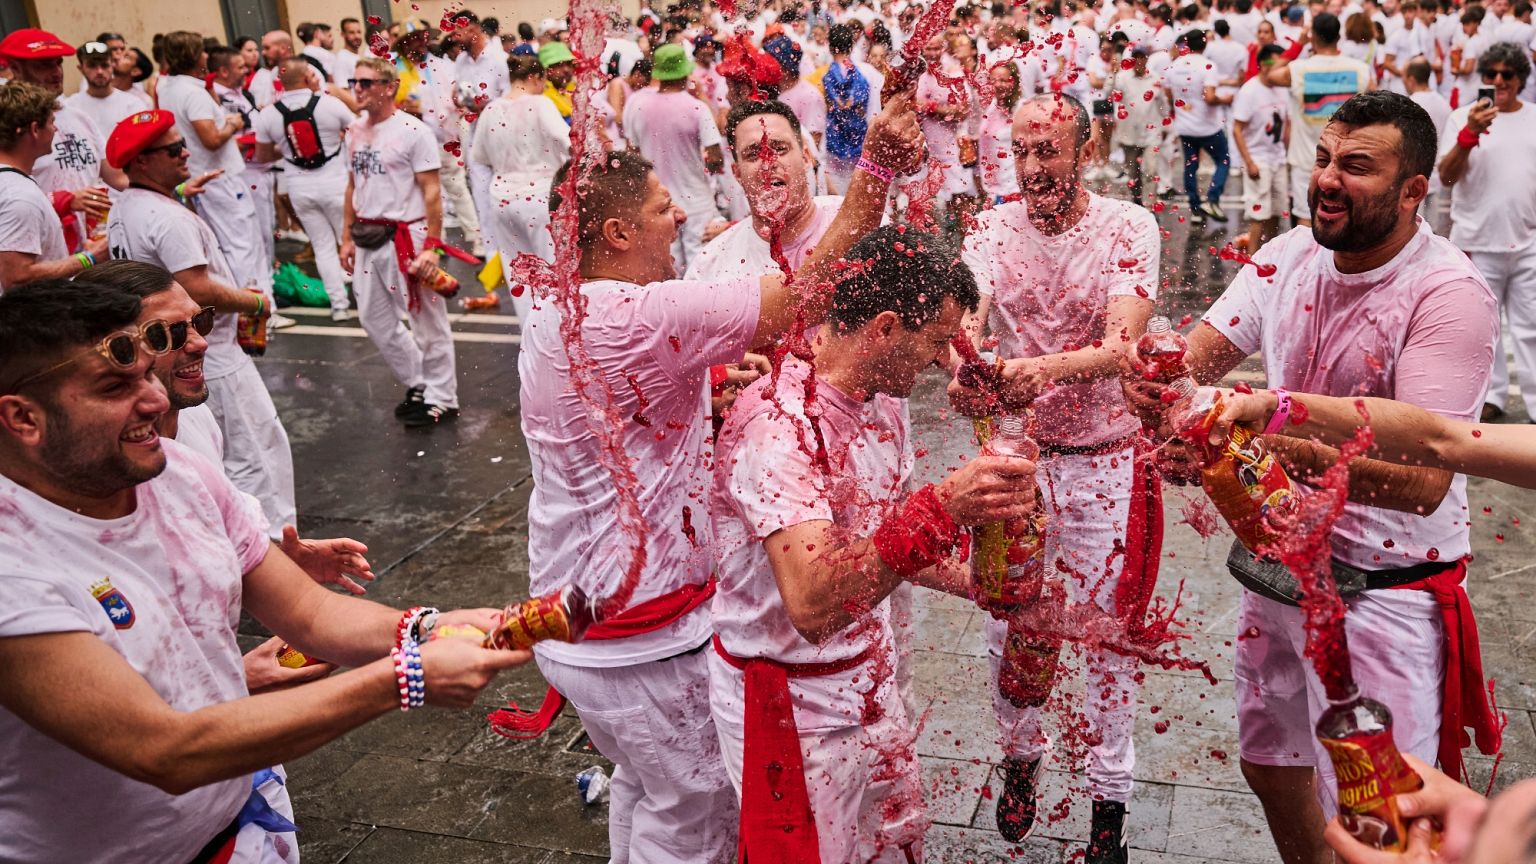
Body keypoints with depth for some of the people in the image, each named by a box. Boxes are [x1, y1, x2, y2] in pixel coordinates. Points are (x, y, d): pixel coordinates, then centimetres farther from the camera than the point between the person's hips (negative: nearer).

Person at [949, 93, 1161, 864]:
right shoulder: (991, 231, -3)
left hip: (1108, 460, -2)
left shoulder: (1128, 228, -10)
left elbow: (1122, 343, -24)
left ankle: (1110, 798, 29)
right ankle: (1020, 755, 39)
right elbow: (966, 314, -21)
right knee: (1006, 625, 12)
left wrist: (1048, 368, -44)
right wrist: (966, 371, -44)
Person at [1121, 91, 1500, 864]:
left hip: (1386, 589, -6)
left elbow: (1424, 479, -31)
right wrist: (1156, 372, -30)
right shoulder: (1290, 256, -1)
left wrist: (1274, 446, -45)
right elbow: (1198, 354, -5)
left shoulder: (1449, 296, -22)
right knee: (1270, 770, 23)